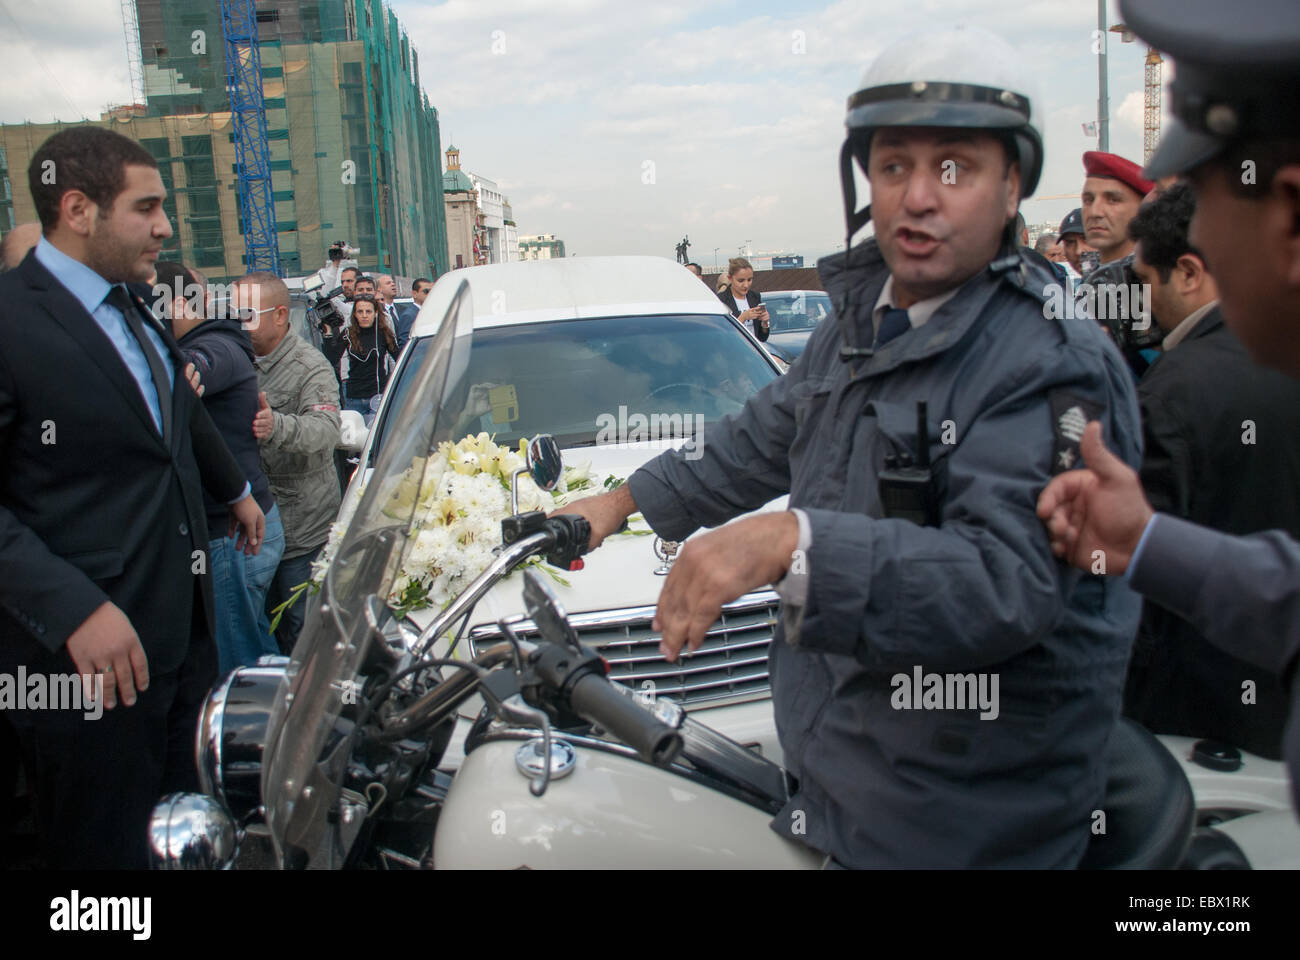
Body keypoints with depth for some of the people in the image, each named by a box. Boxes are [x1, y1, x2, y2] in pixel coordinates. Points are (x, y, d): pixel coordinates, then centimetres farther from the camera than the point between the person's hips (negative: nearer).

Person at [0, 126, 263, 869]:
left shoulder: (131, 308, 10)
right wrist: (74, 609, -28)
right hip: (92, 650, -8)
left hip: (183, 628, 8)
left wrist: (236, 489, 39)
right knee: (107, 847, 10)